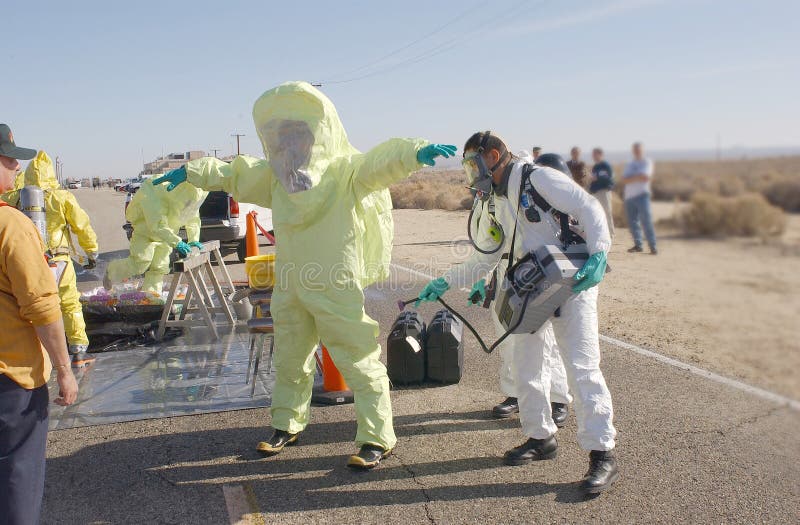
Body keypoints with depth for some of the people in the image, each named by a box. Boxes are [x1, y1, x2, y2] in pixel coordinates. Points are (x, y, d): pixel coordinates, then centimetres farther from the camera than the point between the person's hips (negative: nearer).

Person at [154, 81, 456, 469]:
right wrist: (189, 173, 25)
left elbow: (382, 162, -28)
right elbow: (232, 174, 22)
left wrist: (415, 152, -47)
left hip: (336, 289, -7)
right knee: (289, 360, 20)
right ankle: (287, 426, 39)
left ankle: (376, 438, 8)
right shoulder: (275, 176, 11)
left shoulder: (345, 170, -10)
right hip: (291, 288, 7)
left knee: (359, 361, -3)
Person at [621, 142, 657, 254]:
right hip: (629, 196, 5)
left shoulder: (647, 162, 6)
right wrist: (637, 177, -9)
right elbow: (623, 180, 5)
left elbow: (646, 177, -10)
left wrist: (631, 178, -2)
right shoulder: (630, 164, 20)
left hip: (642, 195, -5)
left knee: (646, 220, -12)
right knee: (633, 222, 3)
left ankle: (653, 246, -12)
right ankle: (638, 245, 11)